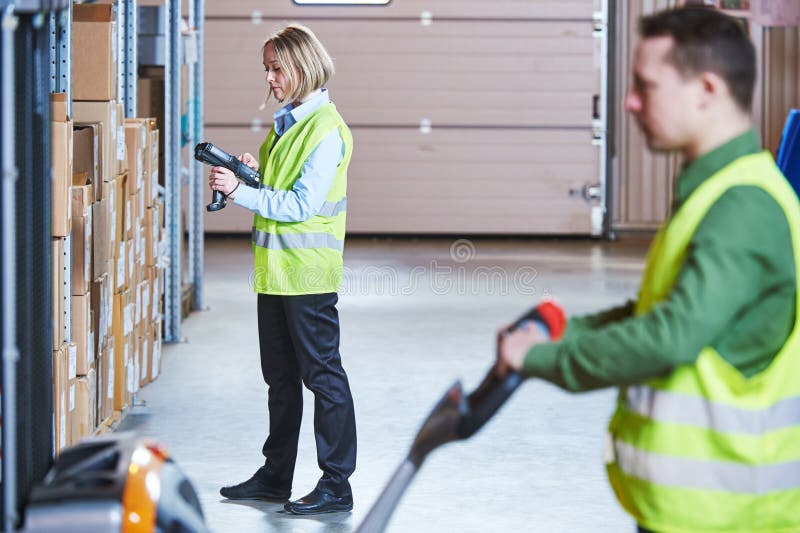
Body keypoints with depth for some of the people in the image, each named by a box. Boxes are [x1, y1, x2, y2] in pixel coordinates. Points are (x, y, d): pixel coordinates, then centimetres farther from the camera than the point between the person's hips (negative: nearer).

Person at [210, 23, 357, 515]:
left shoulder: (326, 130, -15)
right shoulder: (285, 122, 13)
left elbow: (302, 204, -20)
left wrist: (240, 191, -22)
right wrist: (254, 172, 0)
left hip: (308, 271, -9)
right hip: (275, 269, 9)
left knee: (322, 374, -3)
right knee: (280, 376, 16)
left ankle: (337, 485, 3)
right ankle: (276, 475, 25)